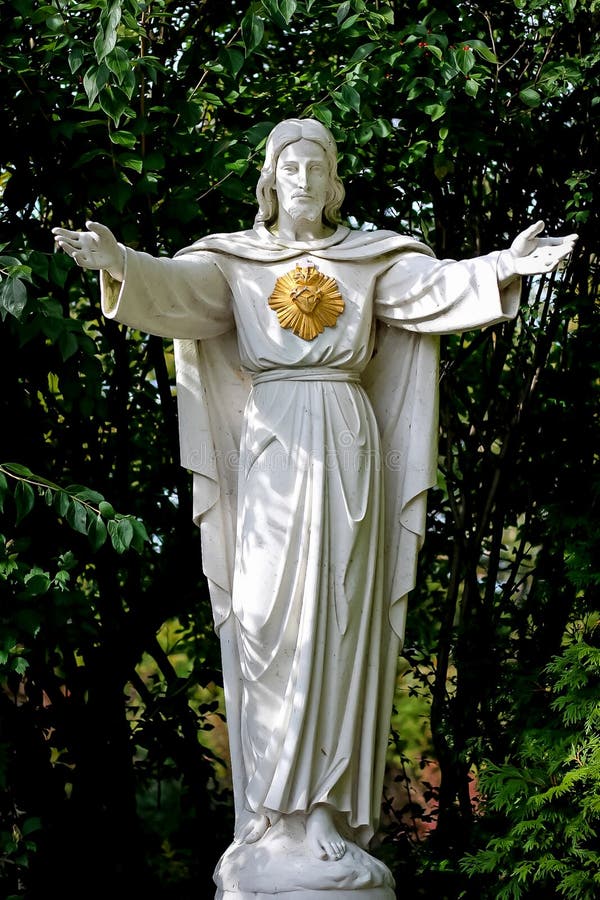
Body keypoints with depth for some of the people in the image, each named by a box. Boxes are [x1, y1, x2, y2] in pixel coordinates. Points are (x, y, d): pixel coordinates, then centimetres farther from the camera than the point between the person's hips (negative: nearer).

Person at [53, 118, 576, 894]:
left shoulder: (372, 258, 10)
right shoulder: (232, 258, 8)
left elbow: (437, 284, -5)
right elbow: (173, 285, -10)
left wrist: (506, 266, -24)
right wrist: (116, 261, -31)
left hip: (347, 449, 1)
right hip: (270, 449, -1)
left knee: (339, 617, -3)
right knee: (267, 615, -7)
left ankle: (327, 807, -2)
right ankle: (271, 803, -3)